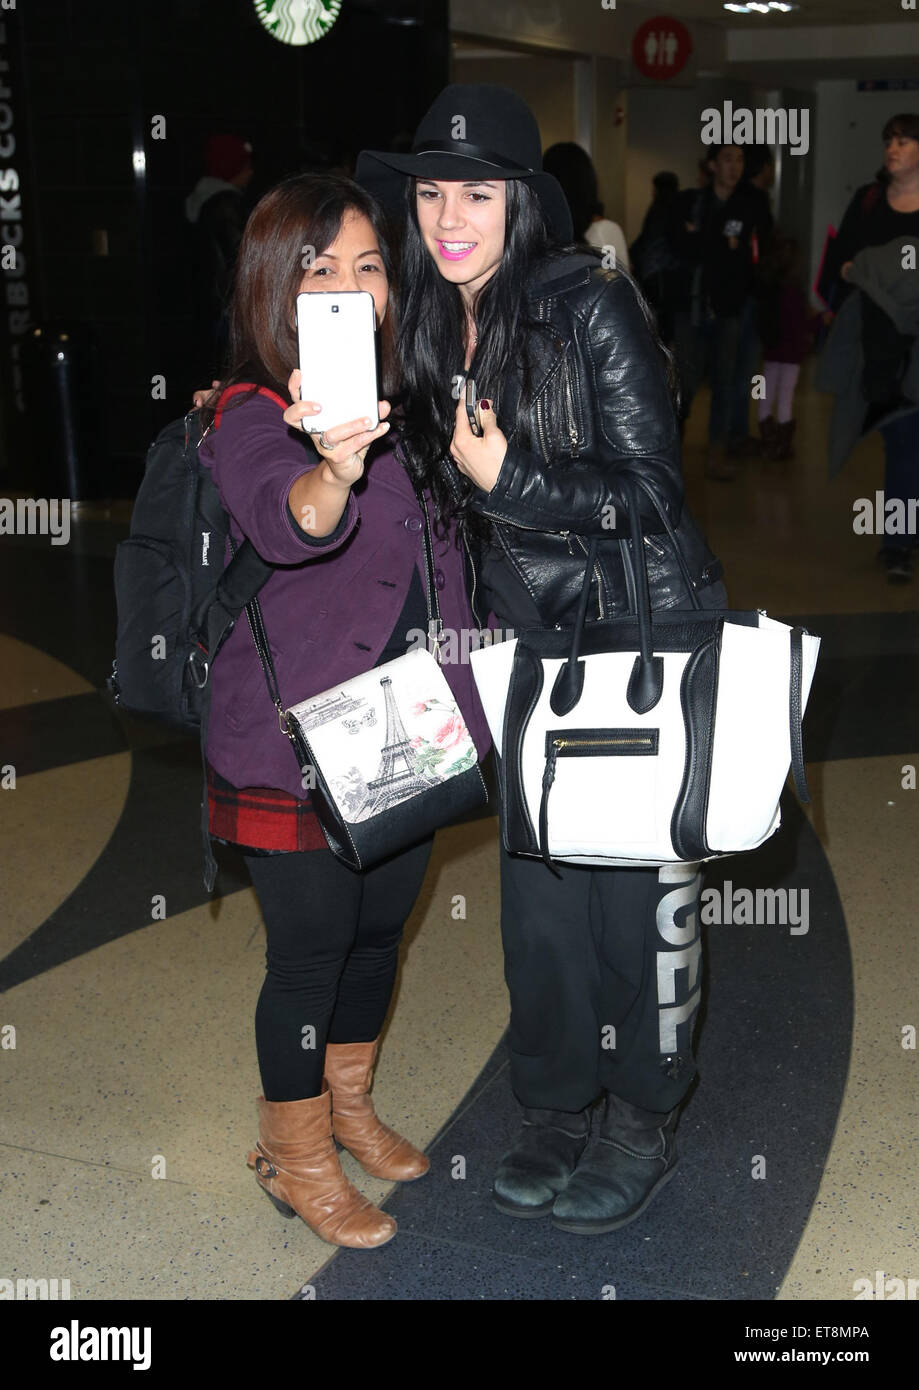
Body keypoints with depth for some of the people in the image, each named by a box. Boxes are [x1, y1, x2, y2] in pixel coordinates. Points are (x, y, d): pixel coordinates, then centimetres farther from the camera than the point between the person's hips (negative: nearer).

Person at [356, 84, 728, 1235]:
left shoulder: (591, 304, -14)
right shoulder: (434, 330, 6)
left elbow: (652, 491, -15)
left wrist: (508, 477, -22)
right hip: (528, 647, 6)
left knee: (639, 884, 2)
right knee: (535, 883, 10)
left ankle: (641, 1125, 22)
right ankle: (556, 1108, 29)